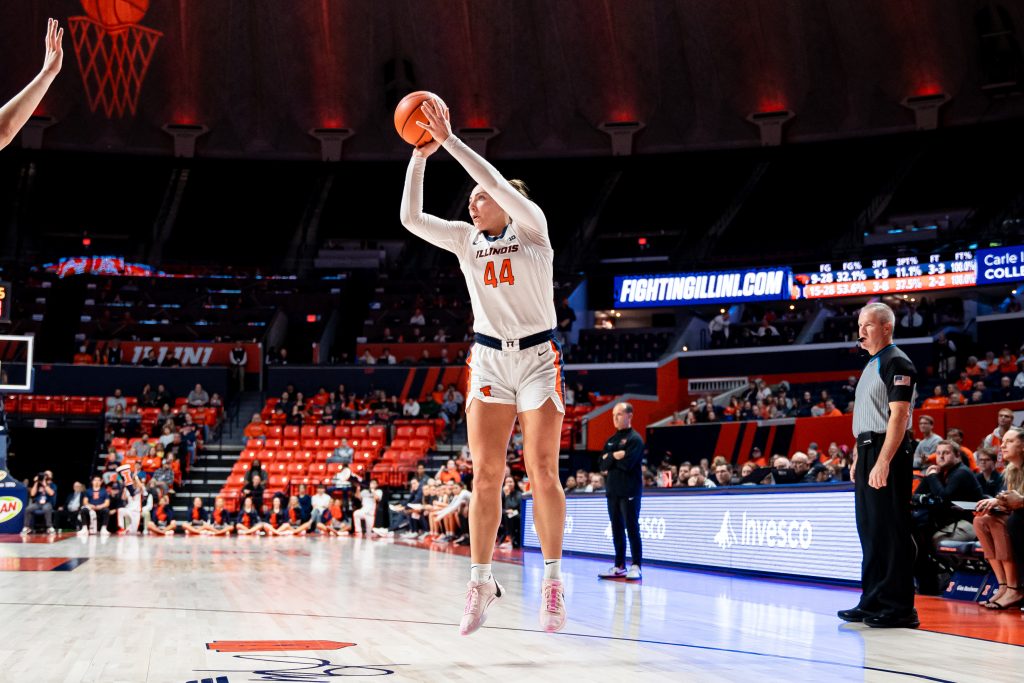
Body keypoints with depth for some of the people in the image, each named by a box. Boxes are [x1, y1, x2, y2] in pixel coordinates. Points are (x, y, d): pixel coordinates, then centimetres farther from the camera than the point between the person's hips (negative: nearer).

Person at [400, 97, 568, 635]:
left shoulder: (531, 227, -2)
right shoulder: (466, 239, 9)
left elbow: (496, 183, -19)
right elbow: (411, 218, -4)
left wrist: (449, 140, -20)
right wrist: (421, 155, -9)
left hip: (537, 358, -3)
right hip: (489, 359, 3)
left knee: (542, 472, -6)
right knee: (485, 473, -2)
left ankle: (552, 581, 4)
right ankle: (480, 581, 5)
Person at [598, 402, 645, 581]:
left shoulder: (634, 439, -6)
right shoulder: (610, 440, 16)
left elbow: (627, 463, -19)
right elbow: (603, 465, 6)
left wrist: (610, 458, -5)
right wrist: (615, 456, -10)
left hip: (629, 492, -7)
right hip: (613, 490, 7)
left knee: (632, 529, -5)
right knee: (617, 529, 9)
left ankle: (636, 566, -3)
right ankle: (619, 566, 15)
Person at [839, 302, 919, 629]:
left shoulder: (896, 363, -11)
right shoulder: (871, 366, 19)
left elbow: (899, 415, -19)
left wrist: (883, 463, -24)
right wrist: (858, 459, 20)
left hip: (887, 454, -10)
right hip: (868, 453, 10)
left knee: (889, 529, -7)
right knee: (870, 528, 13)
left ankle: (899, 608, -2)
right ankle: (873, 602, 21)